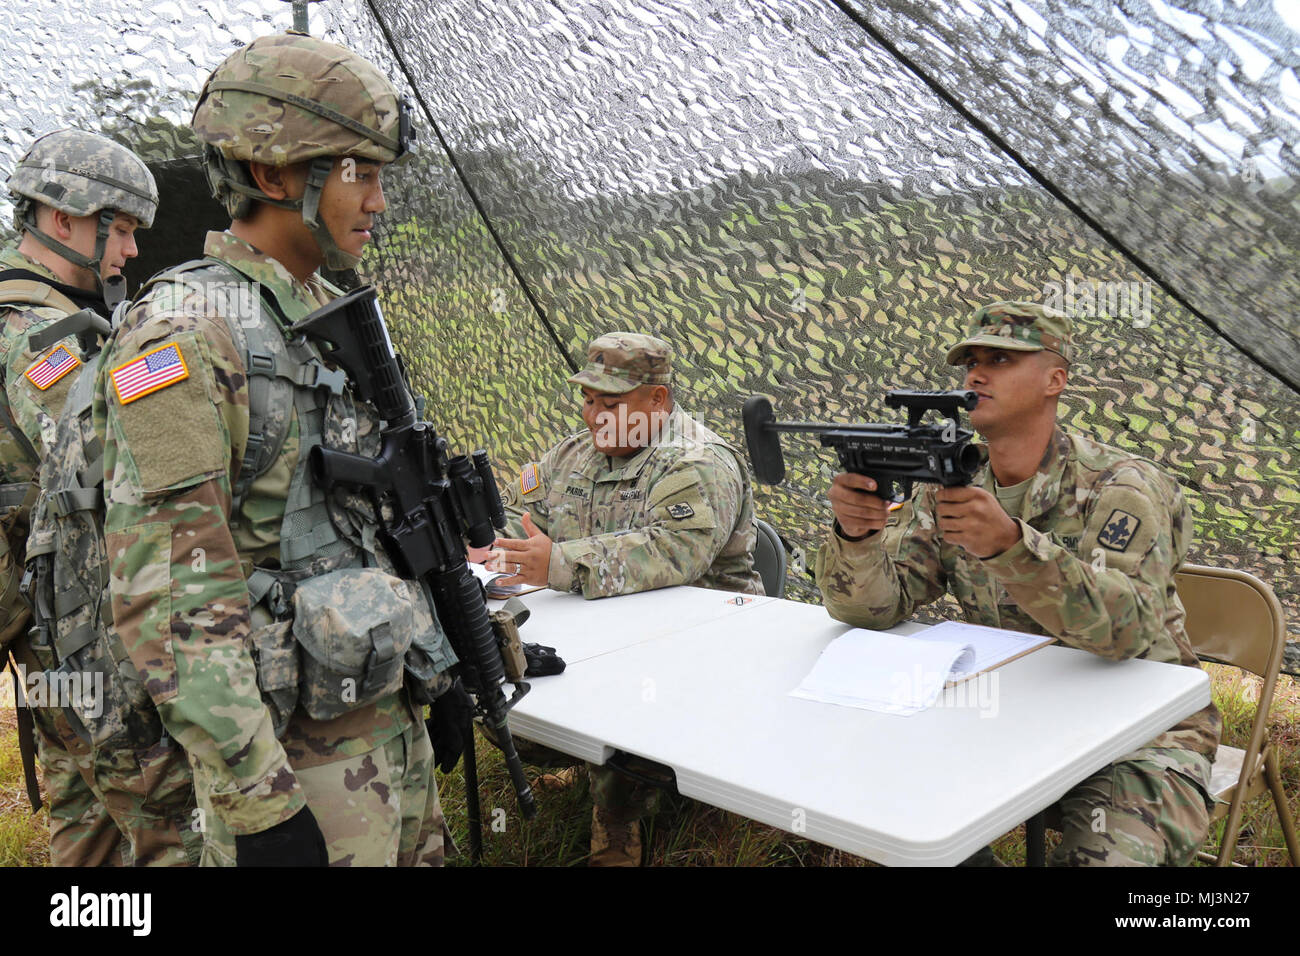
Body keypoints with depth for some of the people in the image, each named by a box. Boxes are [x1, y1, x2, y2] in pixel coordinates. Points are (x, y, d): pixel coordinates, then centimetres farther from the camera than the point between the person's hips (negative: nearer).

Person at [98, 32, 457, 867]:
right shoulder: (182, 335, -16)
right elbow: (168, 595, -21)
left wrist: (441, 666, 18)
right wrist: (259, 802, -22)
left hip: (393, 714, 8)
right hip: (294, 743, -8)